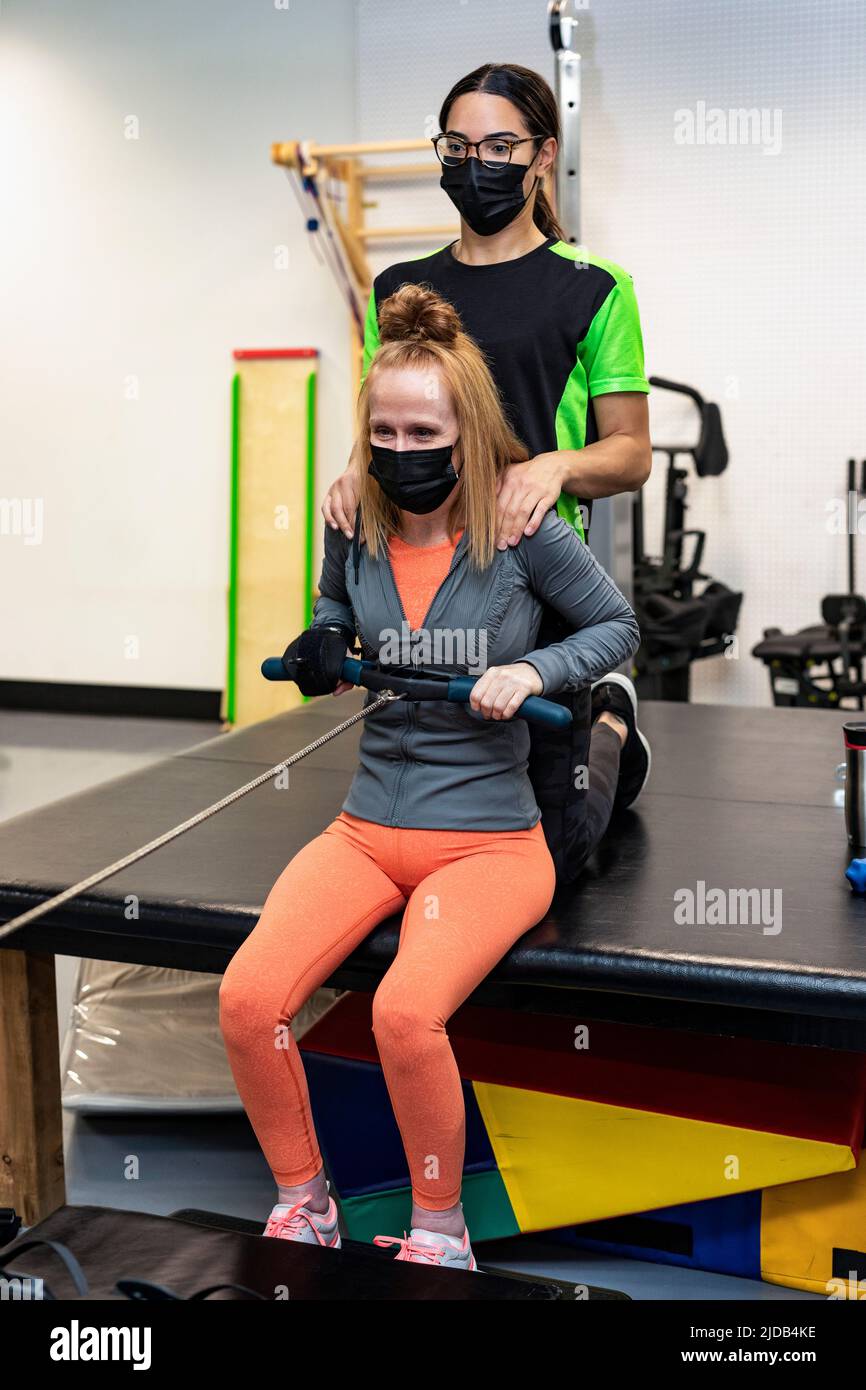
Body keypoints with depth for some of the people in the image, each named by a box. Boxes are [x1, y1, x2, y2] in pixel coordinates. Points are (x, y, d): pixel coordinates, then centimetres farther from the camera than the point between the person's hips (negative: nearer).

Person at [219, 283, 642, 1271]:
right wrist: (323, 652, 2)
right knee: (247, 999, -20)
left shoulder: (520, 531, -8)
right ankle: (302, 1203, 7)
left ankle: (439, 1227, -1)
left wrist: (533, 671, -14)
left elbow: (617, 626, 4)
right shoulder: (356, 526, 4)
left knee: (405, 1011, -31)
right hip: (367, 827, 4)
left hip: (489, 837, -4)